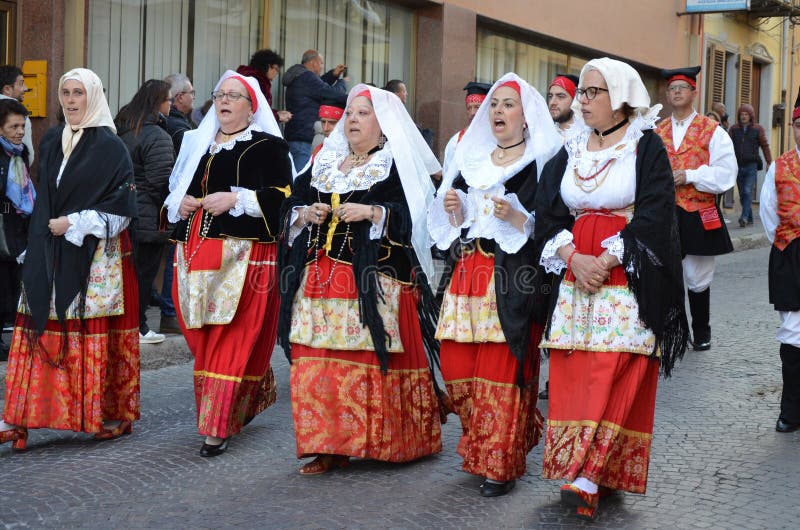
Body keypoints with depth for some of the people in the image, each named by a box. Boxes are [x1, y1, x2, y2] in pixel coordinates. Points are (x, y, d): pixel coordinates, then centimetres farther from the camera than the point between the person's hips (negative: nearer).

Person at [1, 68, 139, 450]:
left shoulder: (110, 146, -7)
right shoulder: (51, 142, 13)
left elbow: (122, 207, -10)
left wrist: (74, 224, -13)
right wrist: (36, 249, 16)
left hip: (96, 256, -6)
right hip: (50, 256, 6)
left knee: (98, 333, -1)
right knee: (39, 331, 2)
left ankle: (112, 415, 12)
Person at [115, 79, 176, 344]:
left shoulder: (121, 129, 9)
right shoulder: (156, 136, -18)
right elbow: (163, 181, -21)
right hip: (148, 218, -8)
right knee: (144, 271, 3)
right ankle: (137, 328, 10)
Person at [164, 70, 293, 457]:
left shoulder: (268, 146, 1)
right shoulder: (196, 143, 20)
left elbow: (282, 197, -9)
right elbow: (173, 190, 27)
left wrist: (235, 200, -18)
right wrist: (180, 203, 5)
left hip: (242, 257, -6)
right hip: (195, 254, 6)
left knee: (231, 338, -9)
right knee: (202, 337, 8)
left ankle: (217, 428, -6)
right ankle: (252, 398, 28)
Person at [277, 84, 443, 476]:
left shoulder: (397, 165, 3)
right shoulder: (324, 163, 20)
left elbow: (413, 214, -9)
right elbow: (292, 206, 19)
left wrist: (372, 212, -19)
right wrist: (306, 214, -1)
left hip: (374, 280, -5)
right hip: (320, 278, 5)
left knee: (373, 361, -8)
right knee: (318, 362, 0)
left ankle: (382, 440, 6)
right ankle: (329, 446, 6)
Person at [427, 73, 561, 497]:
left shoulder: (540, 163, -1)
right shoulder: (471, 159, 17)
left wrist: (516, 217, -22)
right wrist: (453, 209, 0)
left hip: (512, 279, -6)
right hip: (466, 274, 6)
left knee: (501, 371, -5)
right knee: (457, 367, 6)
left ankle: (500, 465, 7)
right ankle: (481, 445, 28)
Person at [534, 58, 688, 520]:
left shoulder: (647, 147, 0)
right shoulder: (571, 152, 14)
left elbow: (654, 216, -9)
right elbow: (548, 215, 8)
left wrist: (606, 262, -14)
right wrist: (573, 258, -9)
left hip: (627, 279, -5)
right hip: (575, 275, 5)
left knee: (615, 372, -13)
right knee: (574, 374, 0)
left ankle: (589, 476, -16)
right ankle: (589, 472, 6)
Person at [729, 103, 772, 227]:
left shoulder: (758, 129, 2)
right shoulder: (734, 129, 6)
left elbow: (765, 146, 4)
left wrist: (769, 163, 1)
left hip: (751, 166, -3)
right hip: (737, 165, 3)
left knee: (748, 192, -15)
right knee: (742, 194, 8)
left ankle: (744, 217, -21)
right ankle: (749, 218, 18)